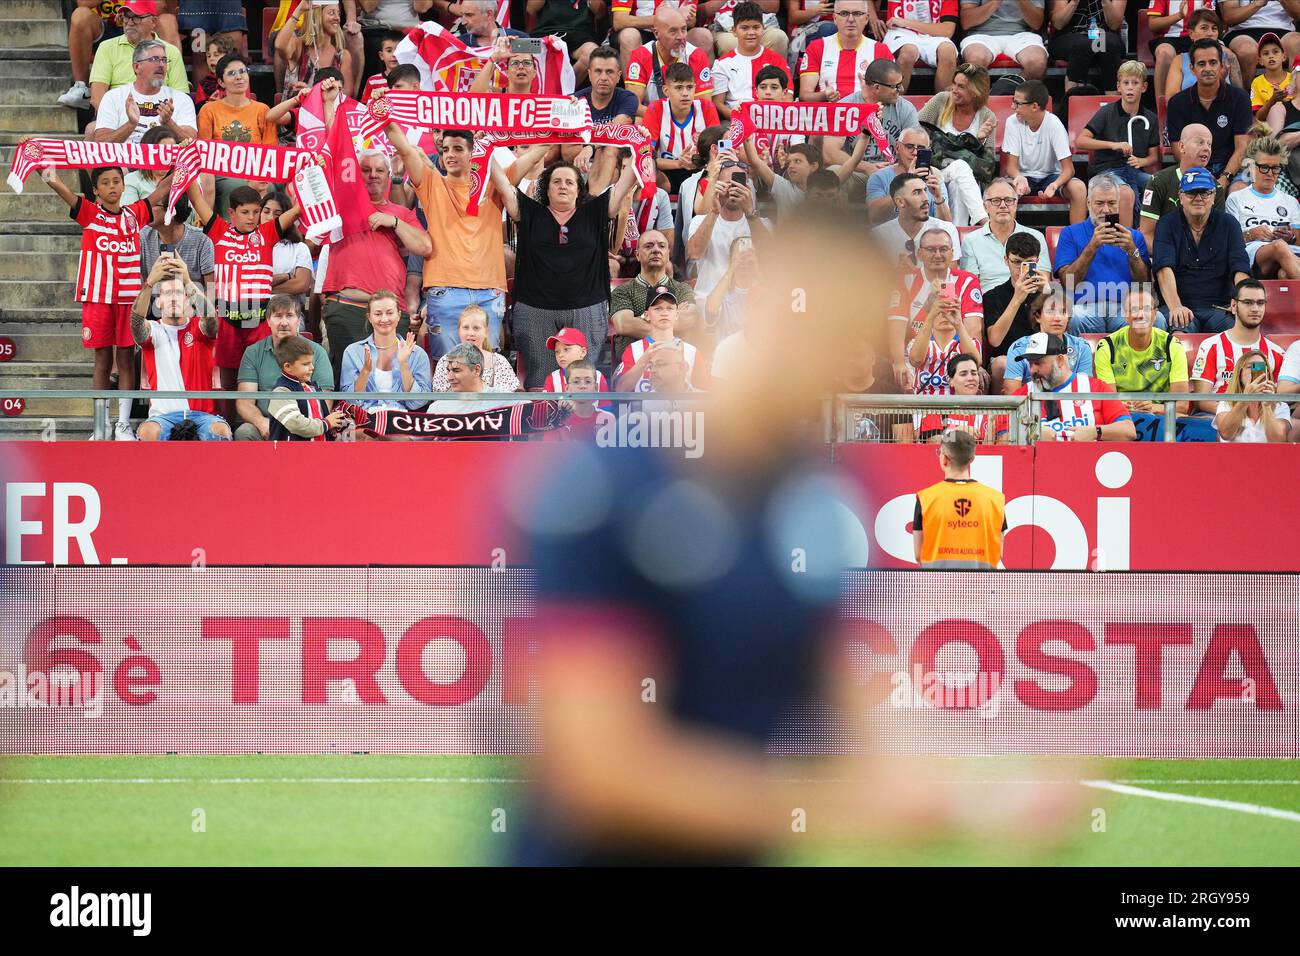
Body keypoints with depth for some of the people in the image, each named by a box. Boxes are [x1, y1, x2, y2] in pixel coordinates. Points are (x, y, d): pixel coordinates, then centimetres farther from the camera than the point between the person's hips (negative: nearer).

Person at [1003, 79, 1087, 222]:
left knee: (1078, 187, -31)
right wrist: (1019, 178, -33)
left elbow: (1068, 168, -18)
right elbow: (1012, 165, -8)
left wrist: (1055, 184, -40)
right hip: (1024, 176, 1)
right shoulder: (1013, 122, -10)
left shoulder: (1054, 124, -16)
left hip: (1051, 176, -1)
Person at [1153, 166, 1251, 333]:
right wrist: (1175, 307, -26)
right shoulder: (1167, 224, 8)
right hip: (1182, 307, -2)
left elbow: (1240, 269, 1)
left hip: (1219, 307, 2)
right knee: (1181, 330, -37)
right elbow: (1164, 268, -8)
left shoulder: (1228, 224, 13)